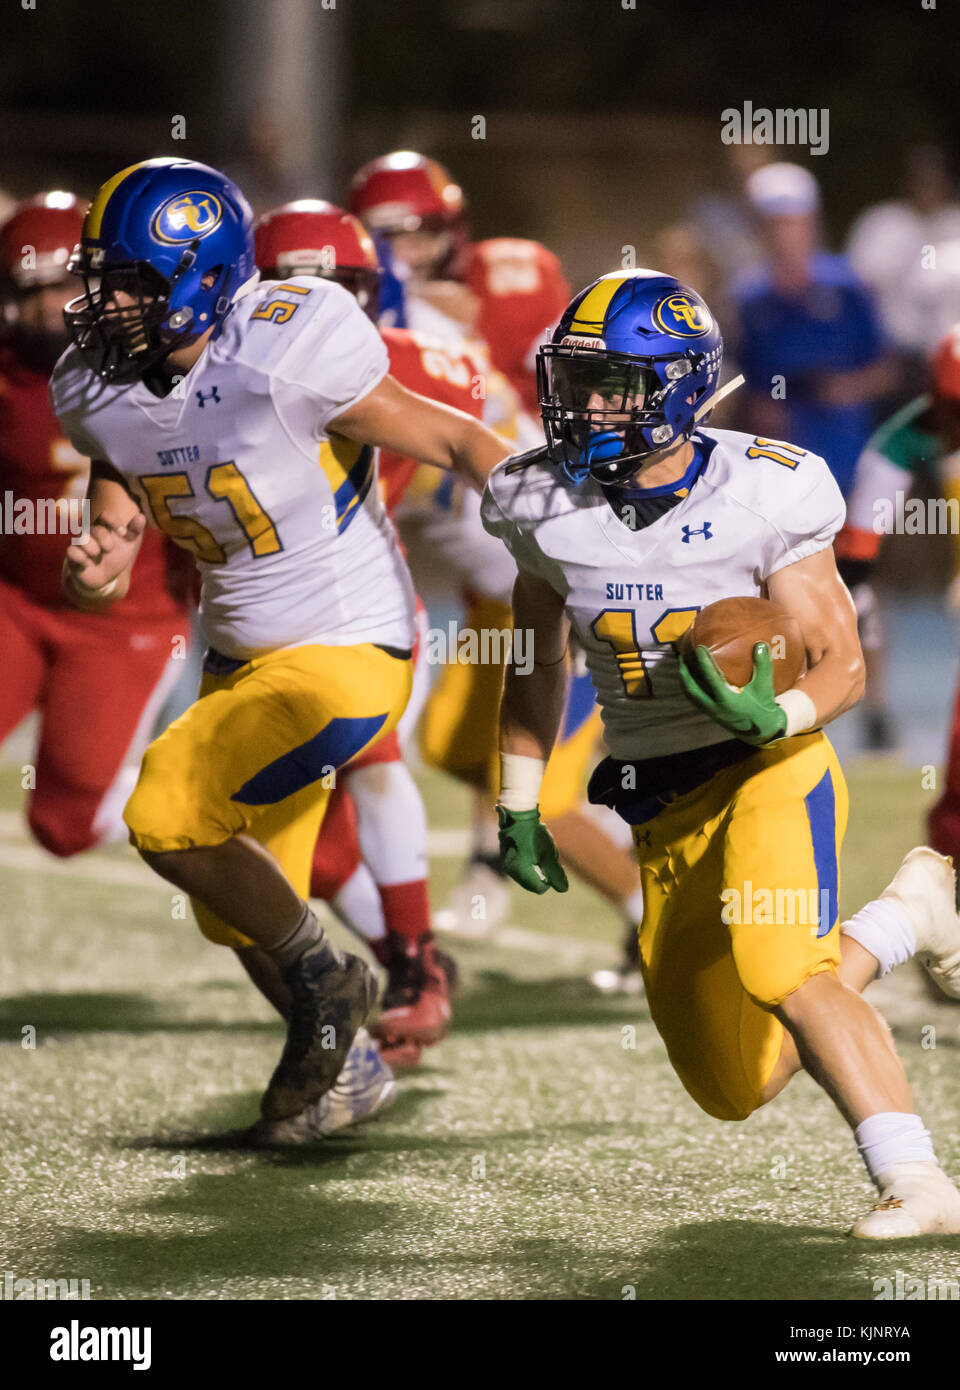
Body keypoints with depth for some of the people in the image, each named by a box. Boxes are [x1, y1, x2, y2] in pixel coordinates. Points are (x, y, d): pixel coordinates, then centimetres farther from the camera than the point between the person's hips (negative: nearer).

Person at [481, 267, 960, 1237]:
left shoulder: (762, 496, -16)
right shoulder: (548, 505, -3)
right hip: (662, 812, 6)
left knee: (778, 973, -33)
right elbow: (535, 658, 14)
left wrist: (771, 716, -31)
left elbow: (842, 664, -11)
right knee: (739, 1087, 9)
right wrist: (518, 807, 14)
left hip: (771, 770, -5)